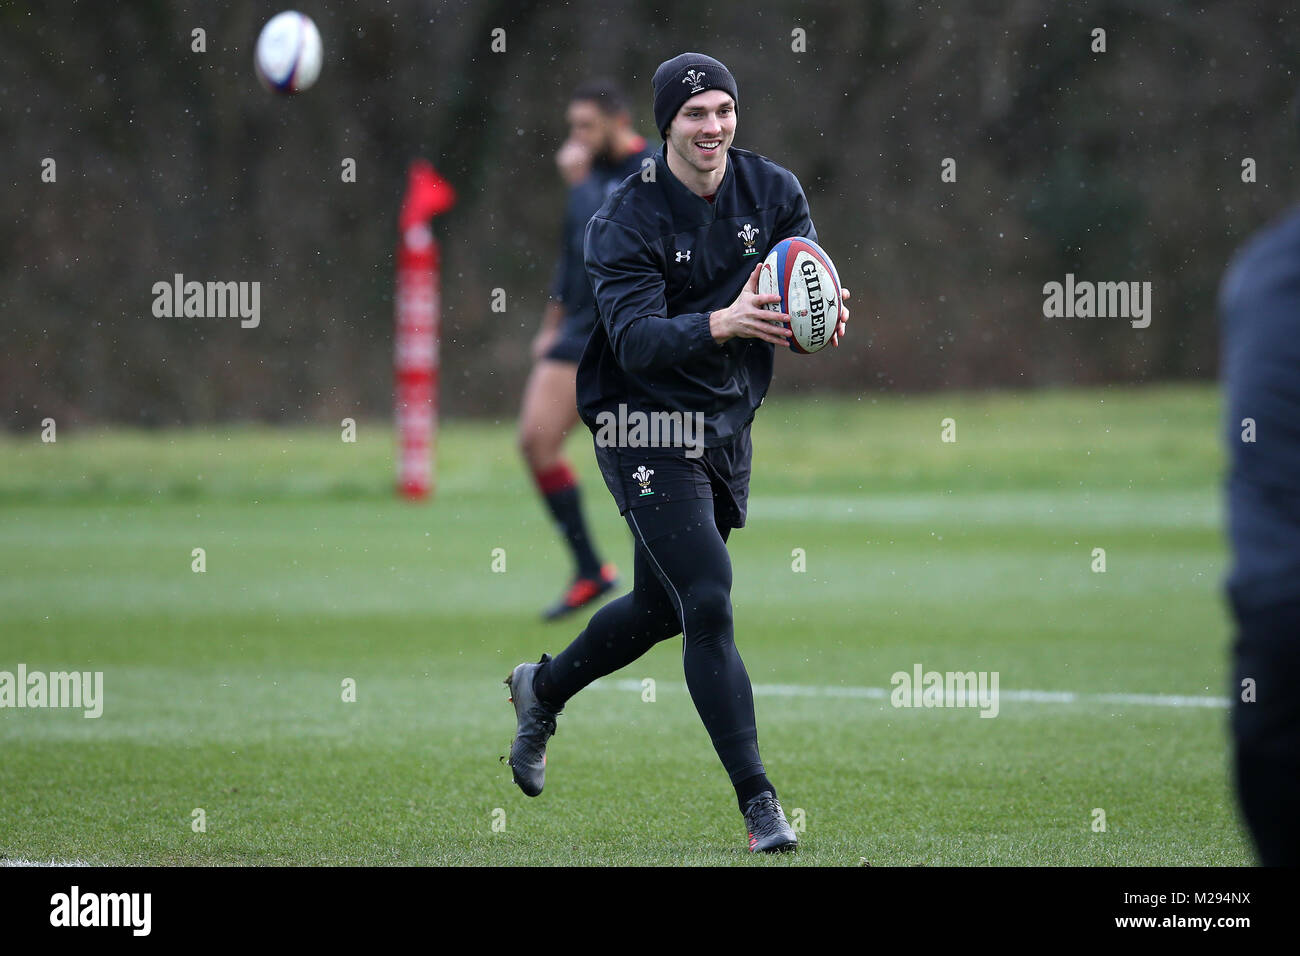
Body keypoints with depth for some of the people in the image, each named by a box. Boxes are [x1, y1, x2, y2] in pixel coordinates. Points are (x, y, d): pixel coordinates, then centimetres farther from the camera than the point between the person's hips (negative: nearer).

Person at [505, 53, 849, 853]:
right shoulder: (628, 220, -16)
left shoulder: (775, 192, -1)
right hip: (645, 428, -6)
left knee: (661, 608, 18)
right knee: (709, 603, -17)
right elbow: (635, 337, -27)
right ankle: (758, 802, -14)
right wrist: (721, 324, -45)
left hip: (730, 425, 6)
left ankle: (542, 690, 45)